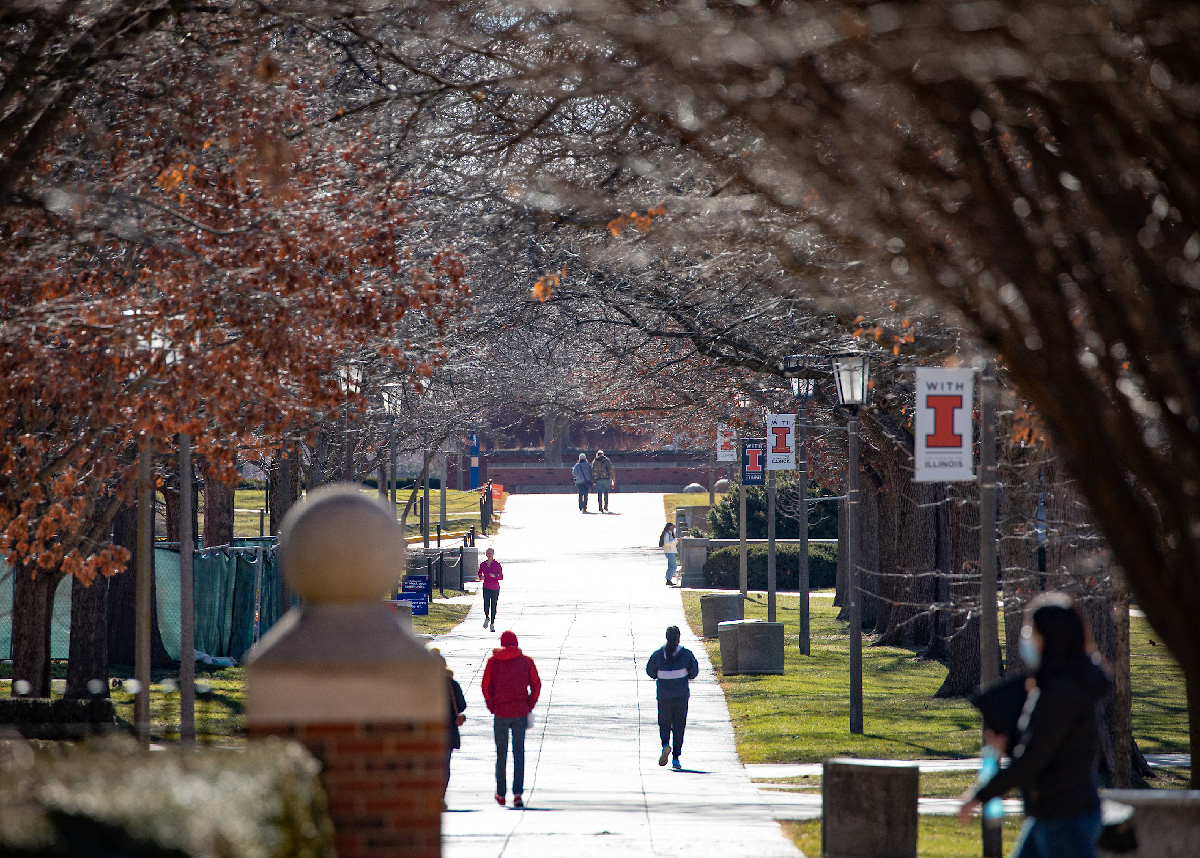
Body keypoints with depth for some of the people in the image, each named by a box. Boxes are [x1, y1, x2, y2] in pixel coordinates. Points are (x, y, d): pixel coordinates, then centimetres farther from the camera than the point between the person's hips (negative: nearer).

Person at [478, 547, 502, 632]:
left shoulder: (497, 564, -3)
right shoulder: (483, 564, 4)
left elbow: (501, 577, -3)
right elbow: (479, 572, 22)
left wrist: (495, 576, -23)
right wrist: (481, 577, -1)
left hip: (495, 588, 0)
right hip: (486, 588, 1)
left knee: (493, 606, 6)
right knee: (486, 604, -18)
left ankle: (492, 624, 20)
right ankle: (487, 618, 11)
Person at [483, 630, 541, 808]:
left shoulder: (493, 661, 0)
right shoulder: (526, 661, 1)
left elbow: (486, 687, -2)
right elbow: (536, 686, 2)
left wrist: (492, 707, 8)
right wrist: (529, 706, 11)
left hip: (500, 713, 0)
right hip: (521, 713, 0)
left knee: (501, 754, 12)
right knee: (519, 753, 0)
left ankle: (500, 794, 19)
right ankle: (517, 793, -13)